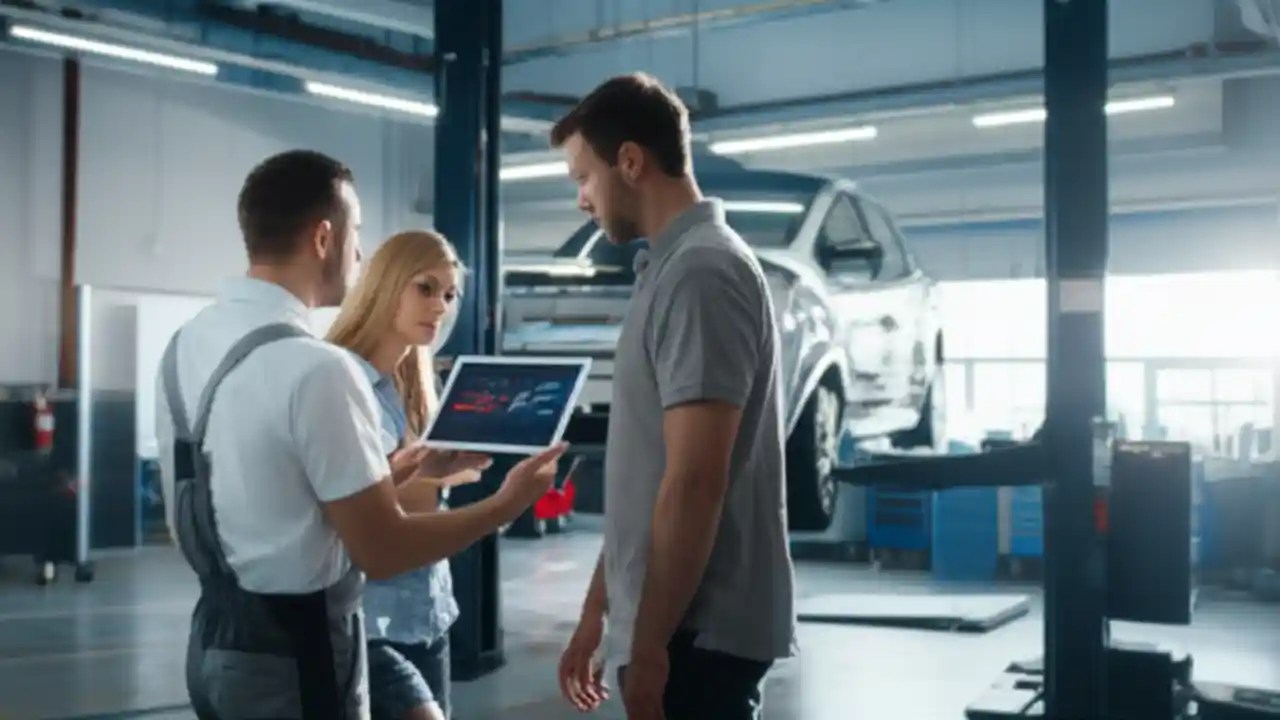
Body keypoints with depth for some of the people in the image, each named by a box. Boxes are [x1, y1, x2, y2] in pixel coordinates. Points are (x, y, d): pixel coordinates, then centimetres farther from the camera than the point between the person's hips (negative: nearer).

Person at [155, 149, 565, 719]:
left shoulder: (187, 343, 3)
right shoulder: (313, 367, -23)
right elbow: (381, 550, -19)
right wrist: (506, 503, -7)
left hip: (216, 640, 8)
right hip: (296, 655, -8)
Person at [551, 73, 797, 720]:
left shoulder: (700, 272, -16)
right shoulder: (671, 268, 14)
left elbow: (694, 484, -22)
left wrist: (649, 645, -19)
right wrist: (597, 613, 18)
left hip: (695, 633, -9)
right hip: (682, 629, 9)